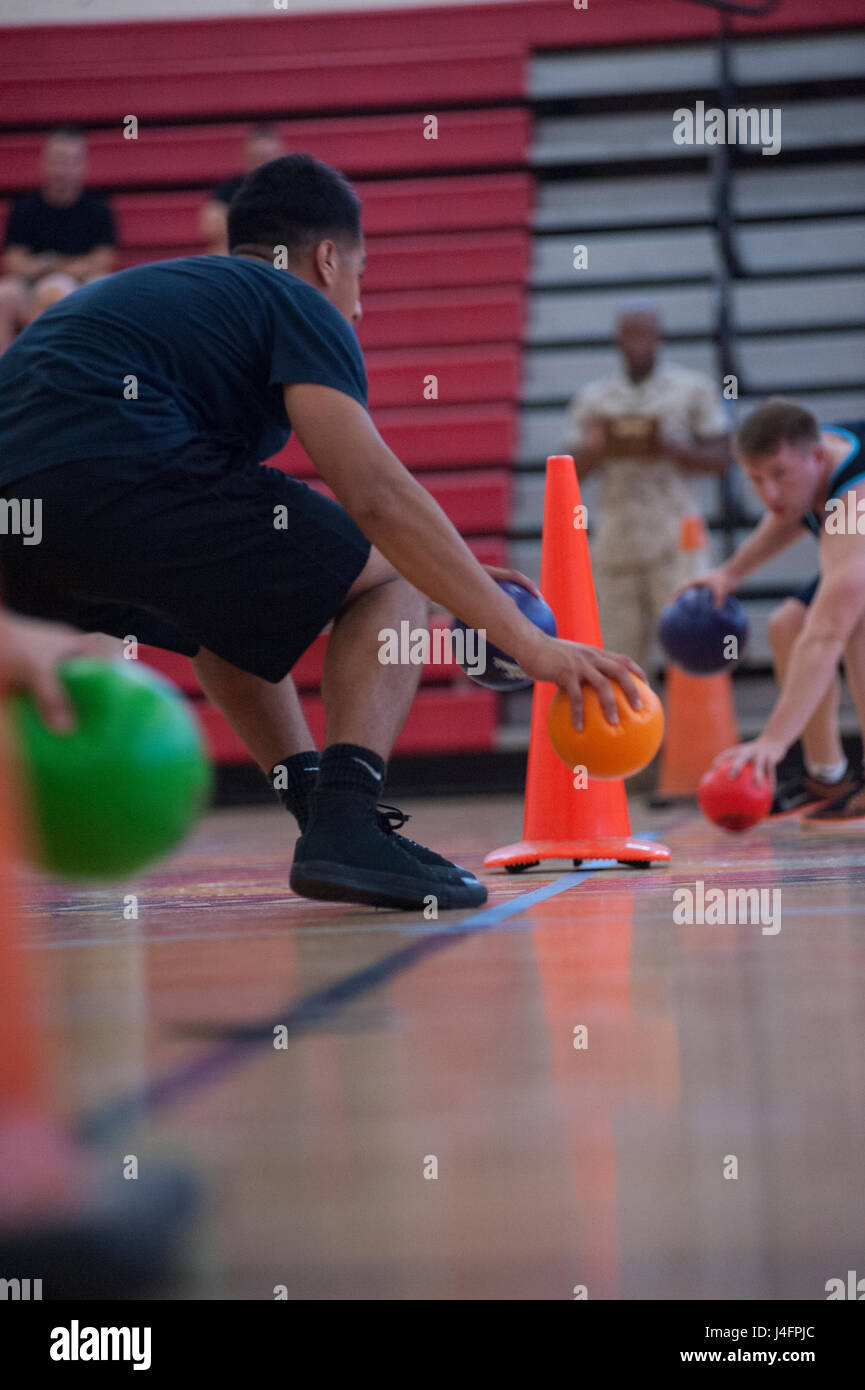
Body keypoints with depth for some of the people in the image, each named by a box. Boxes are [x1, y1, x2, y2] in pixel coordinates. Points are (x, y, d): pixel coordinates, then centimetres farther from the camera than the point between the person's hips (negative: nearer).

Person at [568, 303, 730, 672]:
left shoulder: (694, 389, 7)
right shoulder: (592, 399, 14)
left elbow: (720, 458, 4)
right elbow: (571, 473, 13)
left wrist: (671, 448, -14)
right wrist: (594, 450, -10)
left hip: (674, 541, -2)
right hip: (615, 543, 3)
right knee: (619, 652, -1)